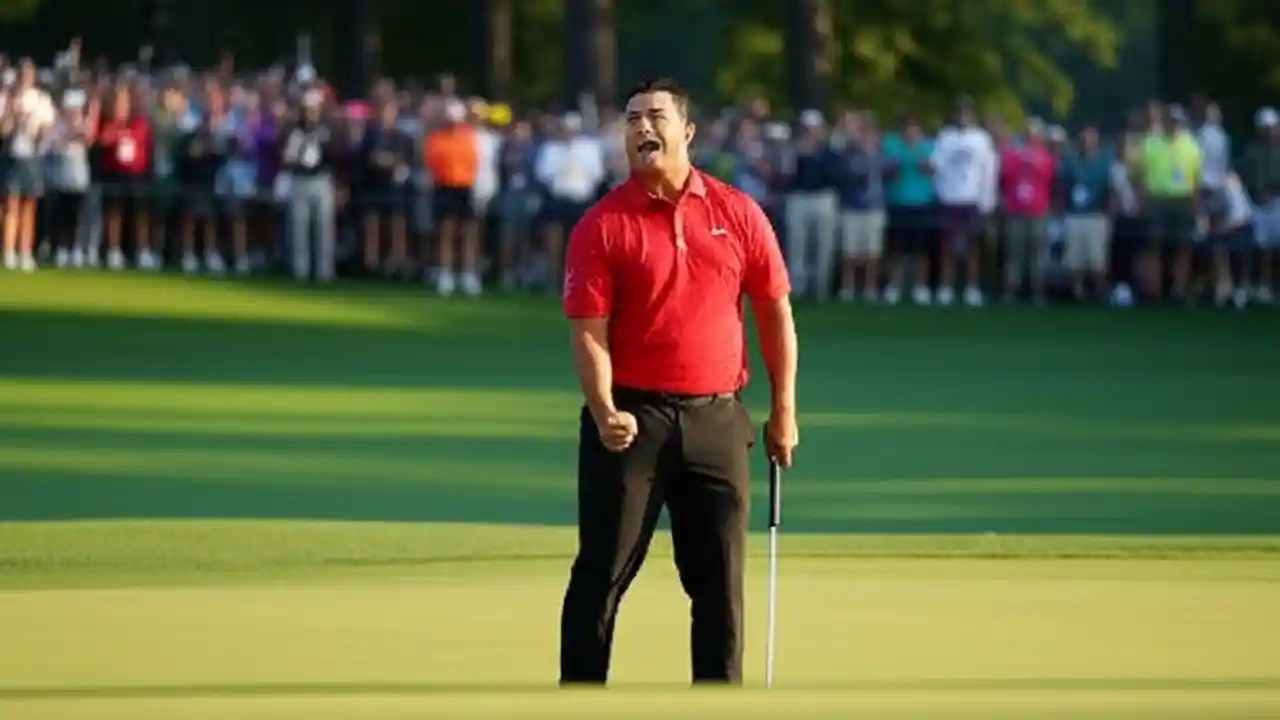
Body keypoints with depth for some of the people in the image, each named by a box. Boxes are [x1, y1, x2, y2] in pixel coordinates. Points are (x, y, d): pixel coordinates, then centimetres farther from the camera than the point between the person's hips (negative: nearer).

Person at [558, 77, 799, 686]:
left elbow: (775, 311, 9)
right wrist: (604, 413, -22)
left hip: (716, 418, 2)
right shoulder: (602, 225, -3)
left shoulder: (738, 214, 4)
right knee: (601, 574, -1)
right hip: (632, 418, -2)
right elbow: (588, 331, -8)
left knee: (721, 583, 6)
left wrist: (784, 411, 6)